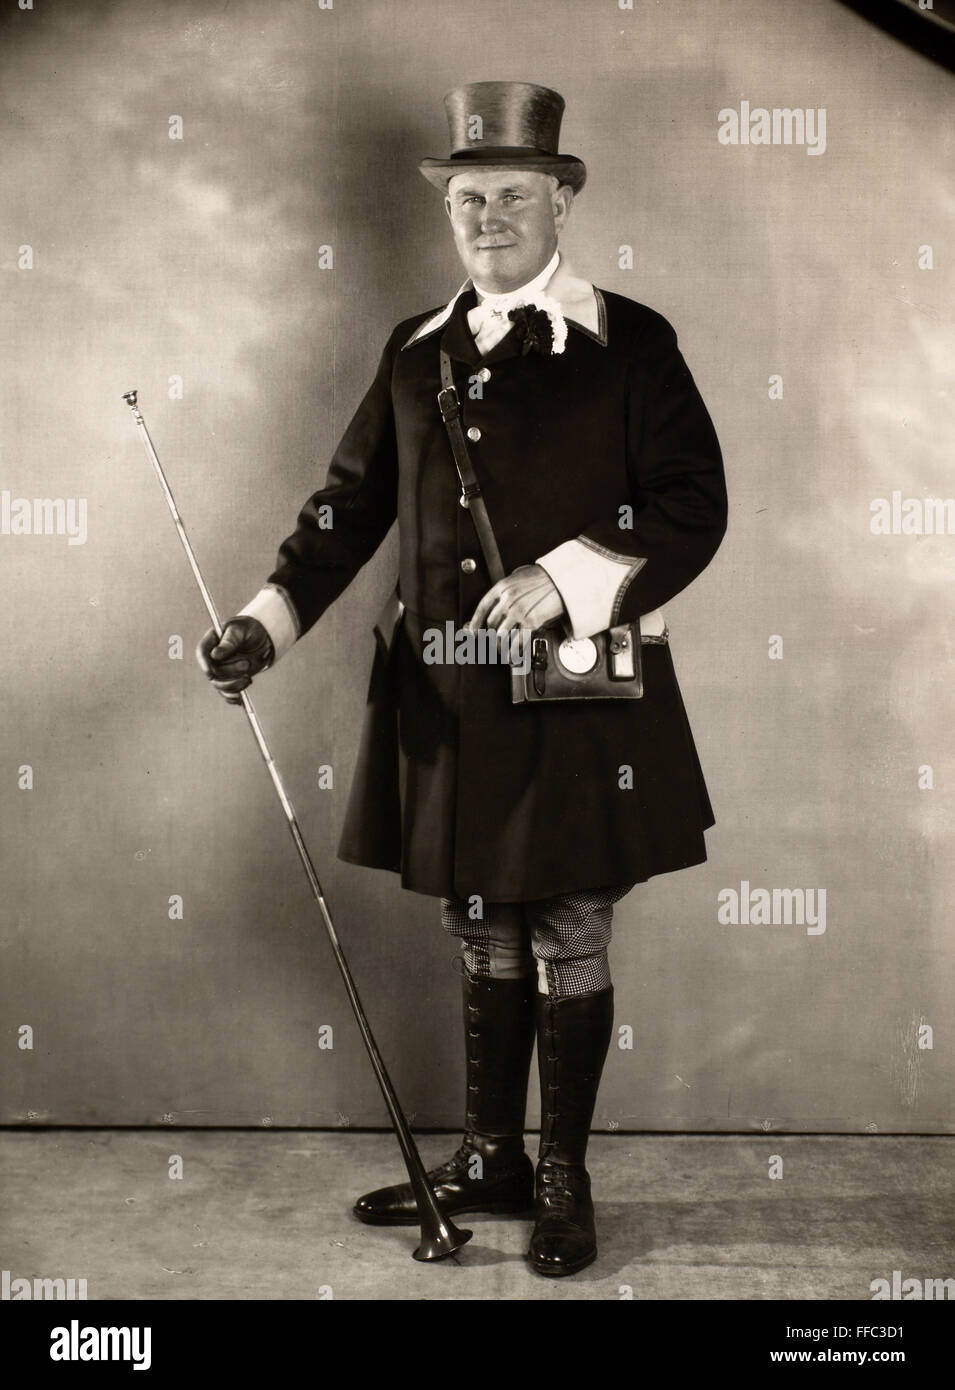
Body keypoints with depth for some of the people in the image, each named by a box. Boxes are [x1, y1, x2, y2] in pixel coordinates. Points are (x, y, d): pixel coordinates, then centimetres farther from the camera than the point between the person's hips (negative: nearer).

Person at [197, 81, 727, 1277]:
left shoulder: (630, 345, -3)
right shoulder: (415, 352, 11)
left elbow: (693, 507, -7)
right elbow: (351, 503, 11)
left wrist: (564, 577, -19)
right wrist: (268, 623, -1)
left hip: (579, 699, -4)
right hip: (448, 704, 5)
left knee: (569, 943, 6)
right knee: (484, 943, 16)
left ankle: (564, 1177, 22)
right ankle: (488, 1161, 31)